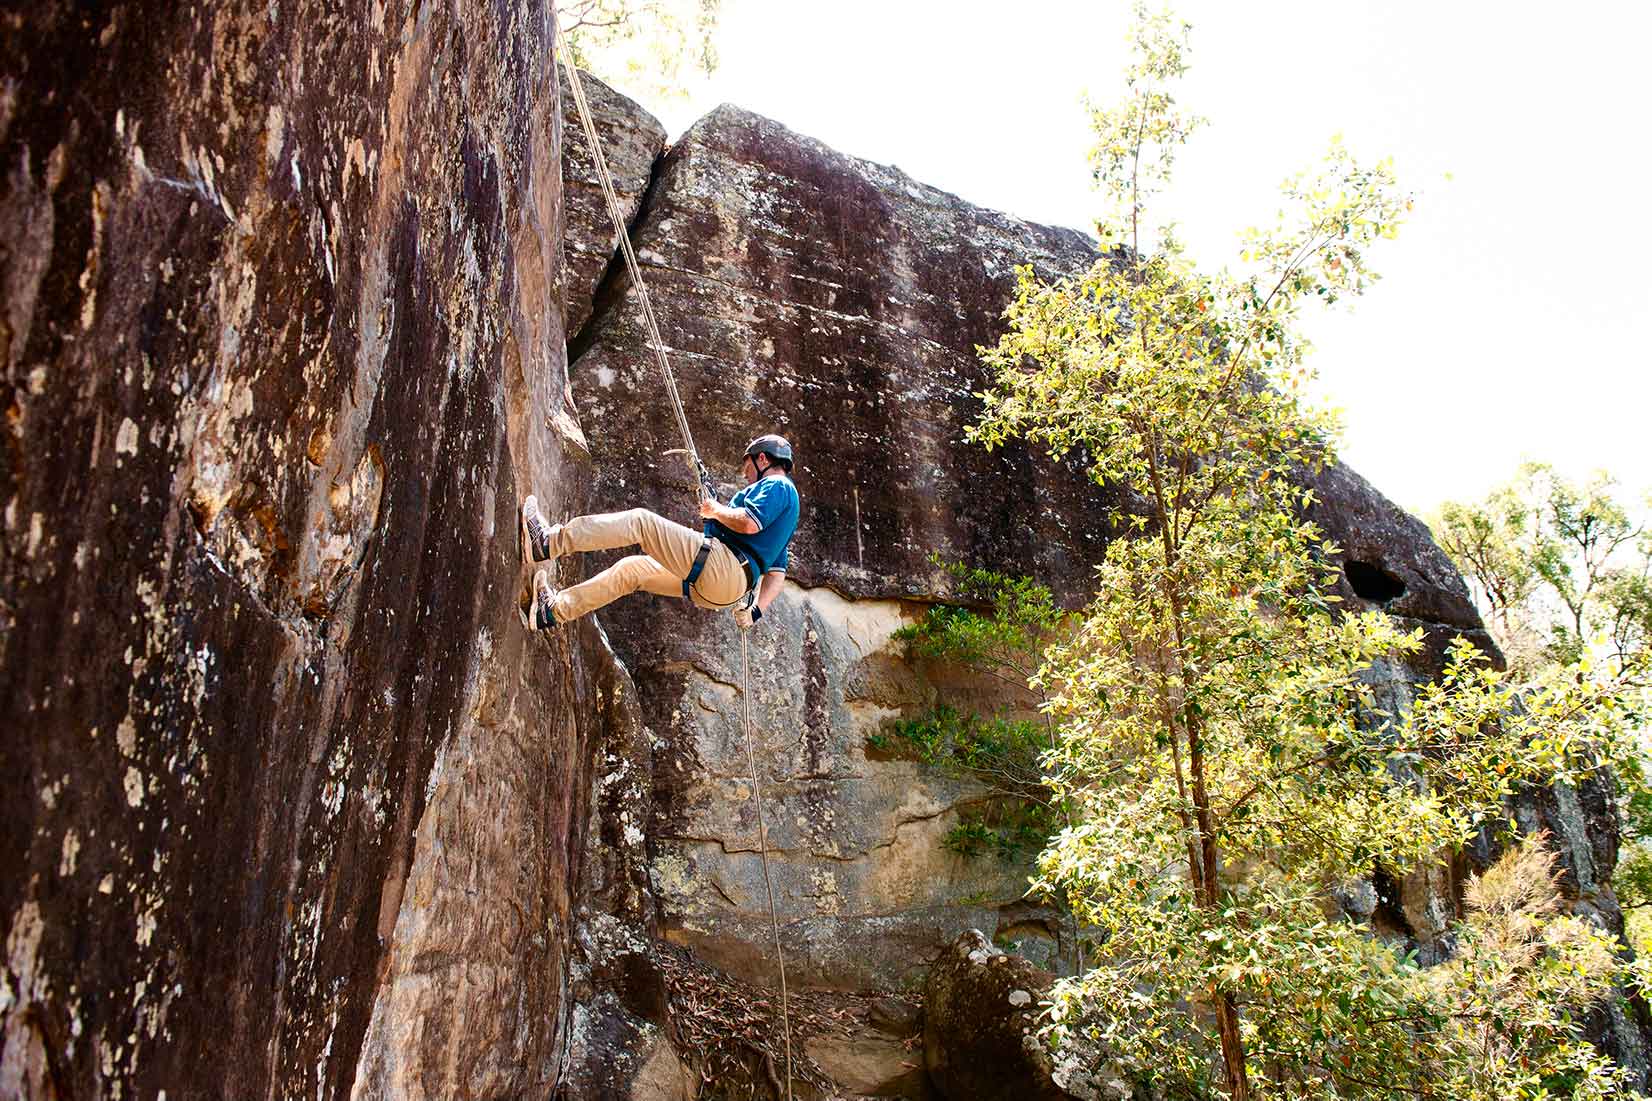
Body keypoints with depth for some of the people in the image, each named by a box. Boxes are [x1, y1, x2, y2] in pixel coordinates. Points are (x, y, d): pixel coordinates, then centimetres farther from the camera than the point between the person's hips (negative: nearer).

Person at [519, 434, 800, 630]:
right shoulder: (784, 494, 31)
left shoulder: (776, 486, 1)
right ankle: (556, 609, 14)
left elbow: (749, 523, -22)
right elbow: (777, 572, 26)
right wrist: (756, 610, 18)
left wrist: (715, 510, -3)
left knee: (641, 521, -12)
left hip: (721, 562, -10)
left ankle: (549, 542, -16)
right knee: (630, 569, 15)